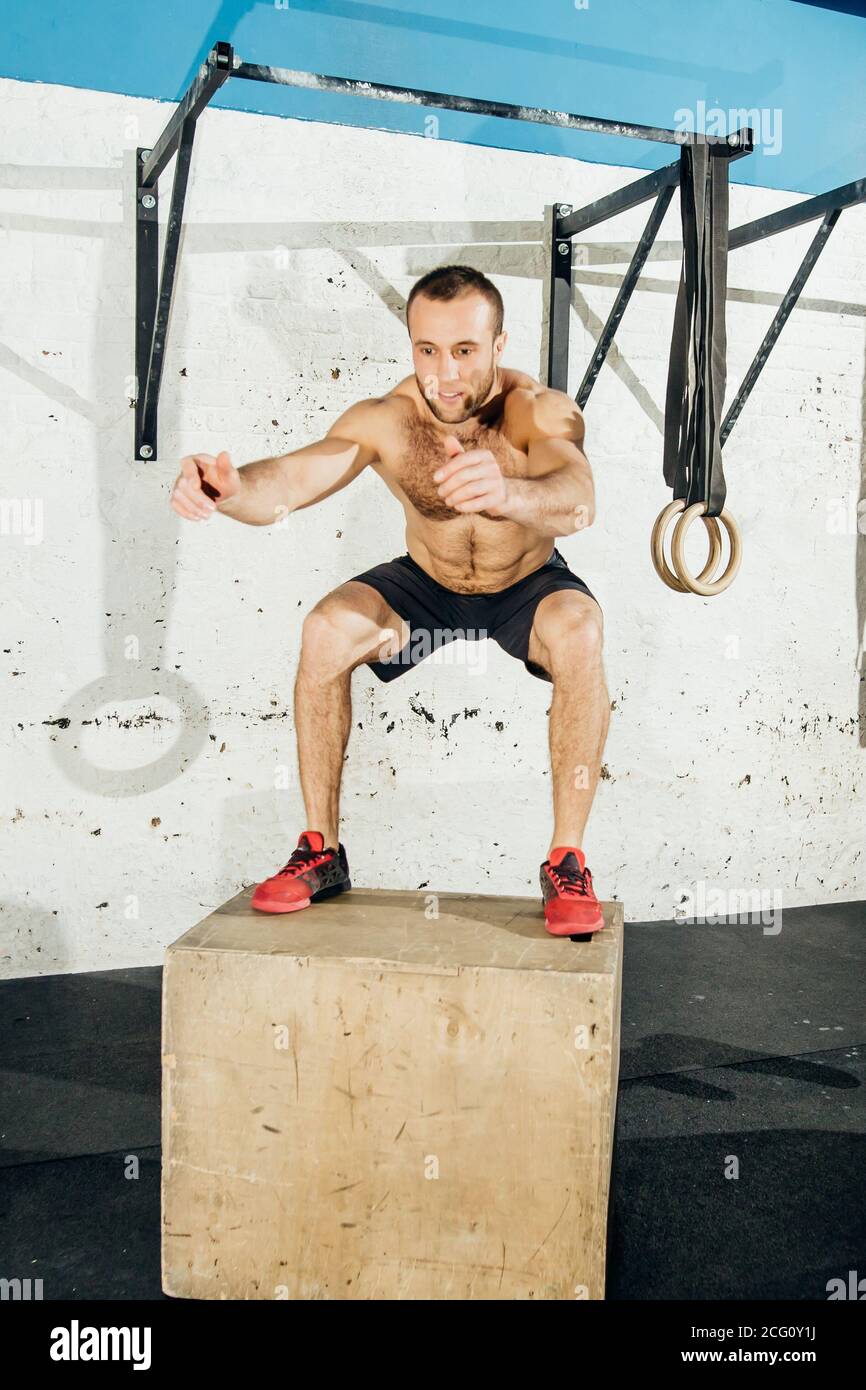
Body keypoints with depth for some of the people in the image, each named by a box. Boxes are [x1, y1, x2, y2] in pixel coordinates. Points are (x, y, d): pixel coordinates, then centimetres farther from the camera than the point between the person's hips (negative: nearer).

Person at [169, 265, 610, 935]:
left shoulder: (541, 410, -30)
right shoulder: (386, 420, -25)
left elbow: (578, 502, -51)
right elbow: (290, 481, -40)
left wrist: (506, 492, -74)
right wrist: (230, 487, -63)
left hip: (528, 585, -1)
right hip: (427, 584, 2)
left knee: (579, 630, -34)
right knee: (327, 630, -23)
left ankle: (567, 862, -21)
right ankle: (322, 850, -9)